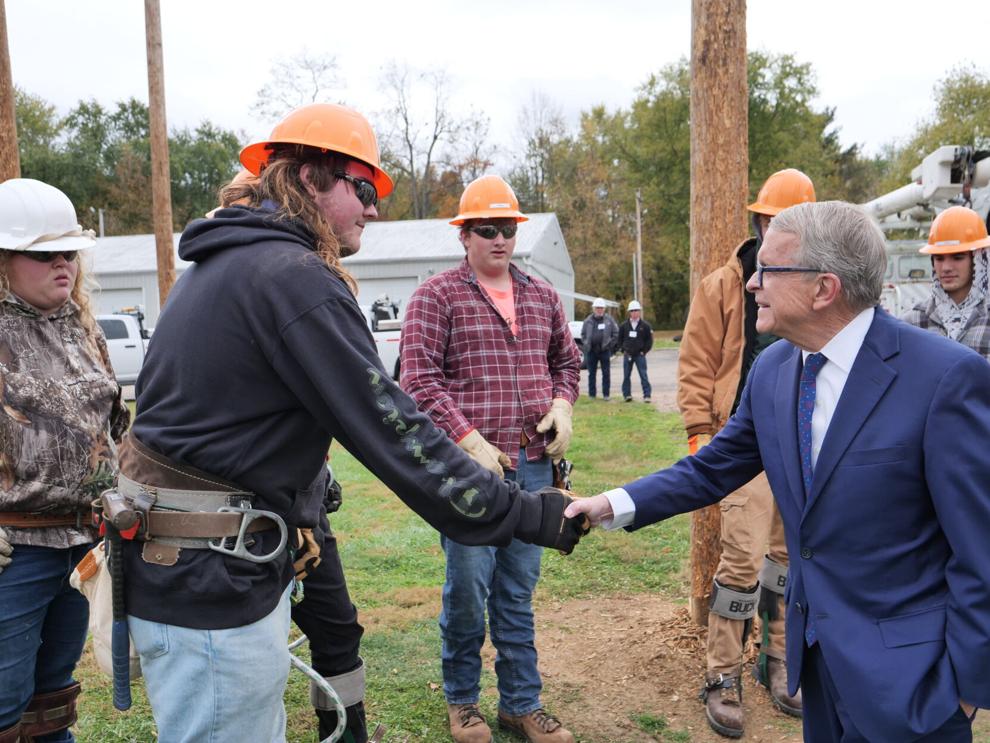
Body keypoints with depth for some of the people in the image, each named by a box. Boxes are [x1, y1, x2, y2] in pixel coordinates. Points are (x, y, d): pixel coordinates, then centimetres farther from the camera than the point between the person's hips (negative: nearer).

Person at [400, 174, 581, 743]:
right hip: (470, 464, -4)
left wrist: (563, 404, 1)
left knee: (519, 591, 15)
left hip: (534, 465, 5)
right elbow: (419, 378, -10)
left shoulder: (542, 295, 12)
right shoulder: (438, 296, -4)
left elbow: (567, 360, 21)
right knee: (468, 589, 6)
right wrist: (470, 441, -16)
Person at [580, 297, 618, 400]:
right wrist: (586, 345, 3)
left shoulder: (609, 319, 3)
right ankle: (592, 394, 13)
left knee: (606, 373, 1)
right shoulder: (588, 320, 6)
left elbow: (616, 333, 6)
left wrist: (611, 344, -1)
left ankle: (606, 394, 7)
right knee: (591, 374, 6)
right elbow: (583, 334, 14)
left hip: (605, 350, -1)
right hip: (591, 351, 1)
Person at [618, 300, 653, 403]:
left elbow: (649, 339, 4)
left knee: (643, 375, -4)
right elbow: (619, 338, 12)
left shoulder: (645, 325, 0)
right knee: (626, 376, 5)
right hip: (627, 355, 2)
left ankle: (647, 395, -1)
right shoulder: (624, 325, 5)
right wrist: (623, 350, 3)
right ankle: (627, 394, 13)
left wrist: (644, 351, -4)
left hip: (640, 354, -2)